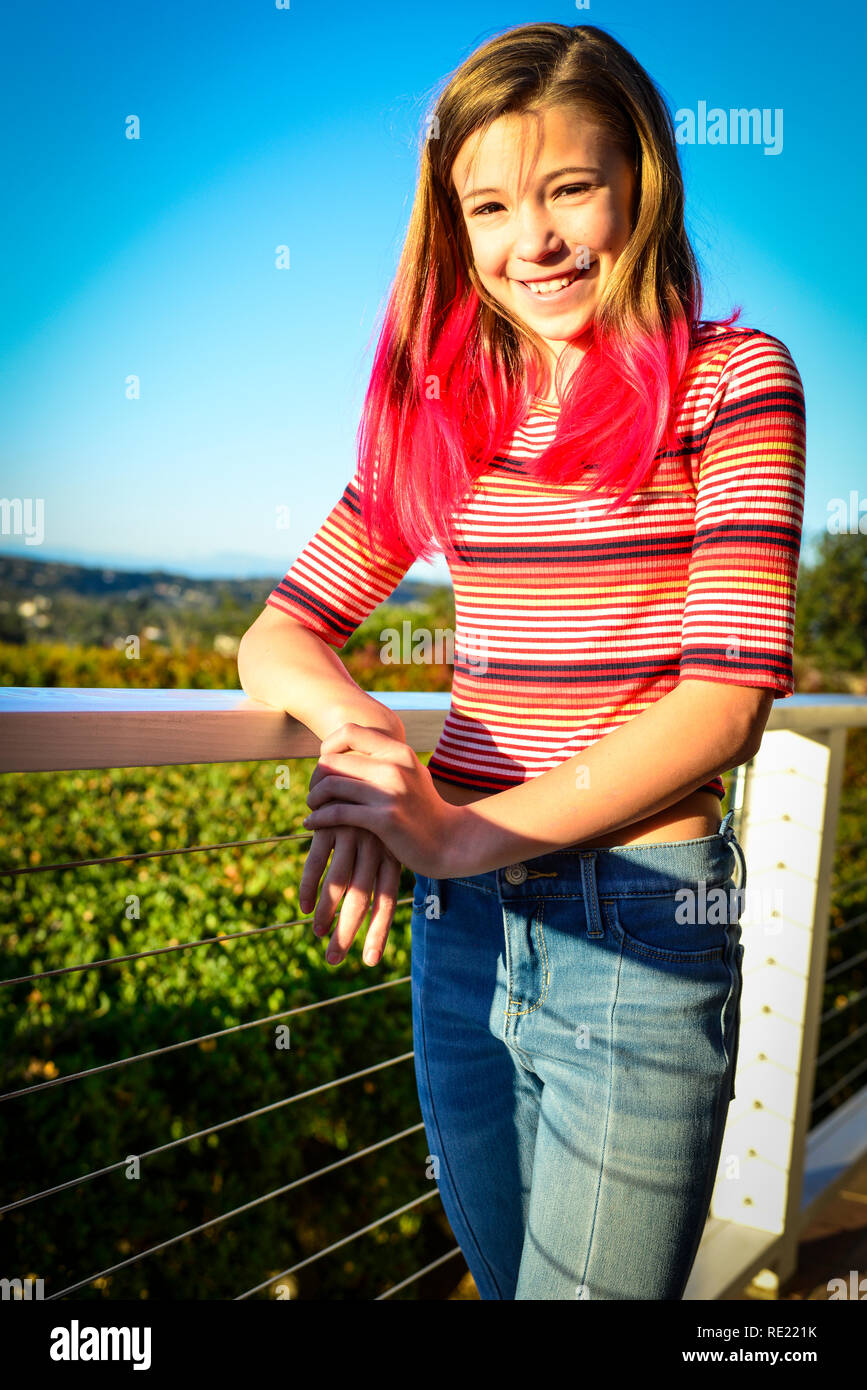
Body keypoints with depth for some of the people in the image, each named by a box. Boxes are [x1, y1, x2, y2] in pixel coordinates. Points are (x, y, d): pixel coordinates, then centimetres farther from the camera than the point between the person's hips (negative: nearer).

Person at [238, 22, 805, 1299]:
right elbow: (278, 636, 6)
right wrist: (357, 725, -18)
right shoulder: (447, 409, 9)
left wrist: (462, 834, -19)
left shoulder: (731, 376, -4)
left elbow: (729, 695, -14)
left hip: (643, 929, -4)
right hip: (462, 922, 5)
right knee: (501, 1279, 22)